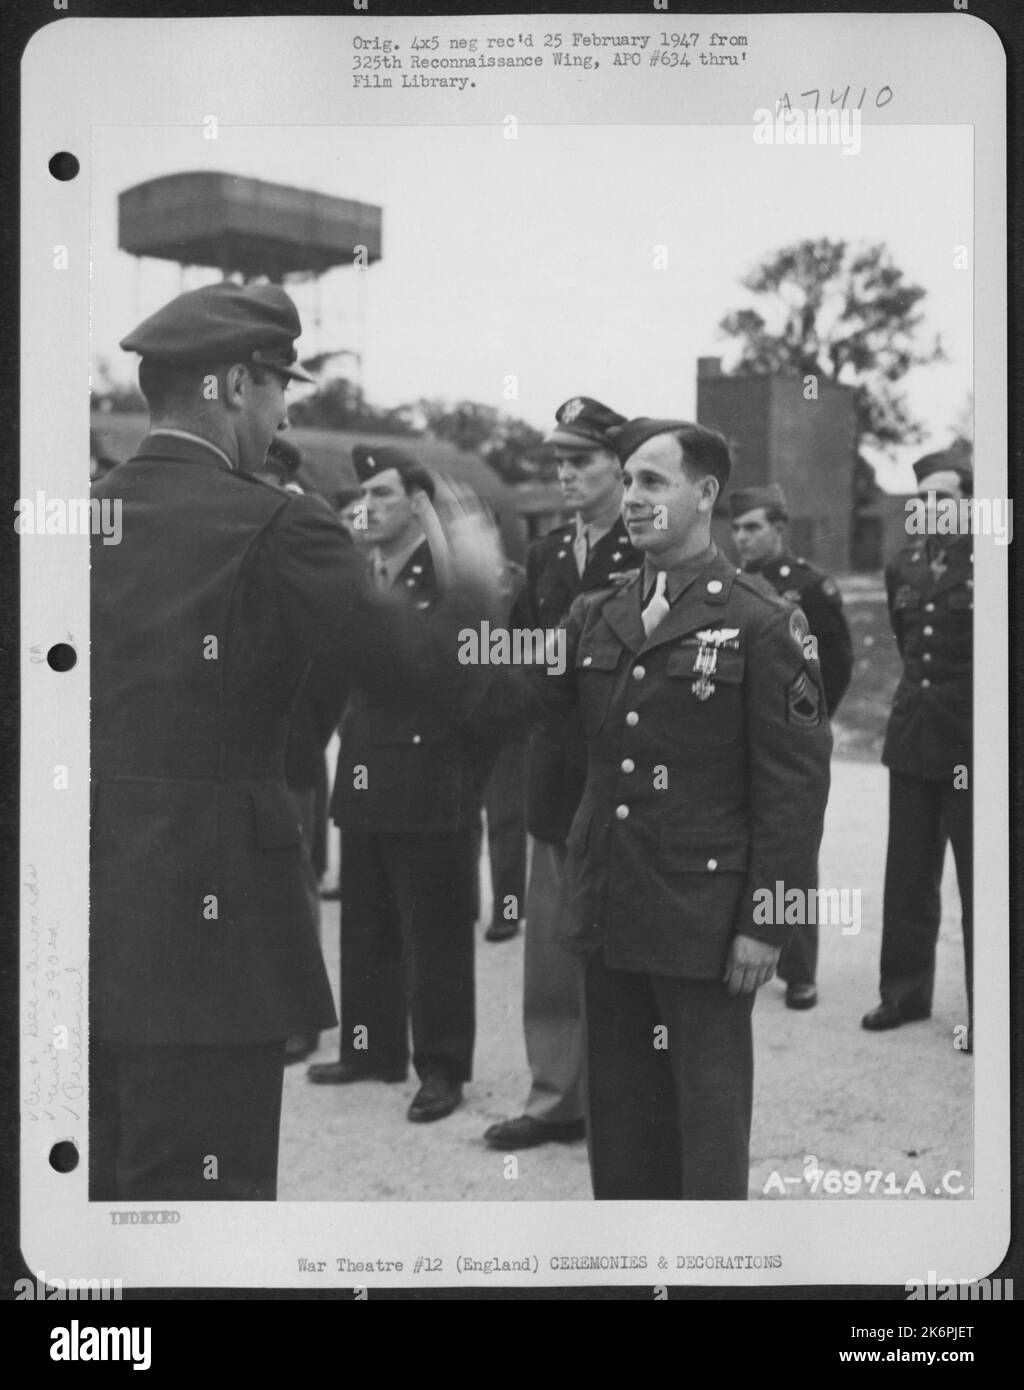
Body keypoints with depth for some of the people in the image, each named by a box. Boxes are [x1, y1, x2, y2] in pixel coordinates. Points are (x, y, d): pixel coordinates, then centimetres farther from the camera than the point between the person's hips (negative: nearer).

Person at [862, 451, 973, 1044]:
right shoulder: (904, 568, 9)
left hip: (972, 748, -5)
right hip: (912, 739, 6)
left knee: (980, 883, 1)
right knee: (908, 878, 11)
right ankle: (906, 990, 23)